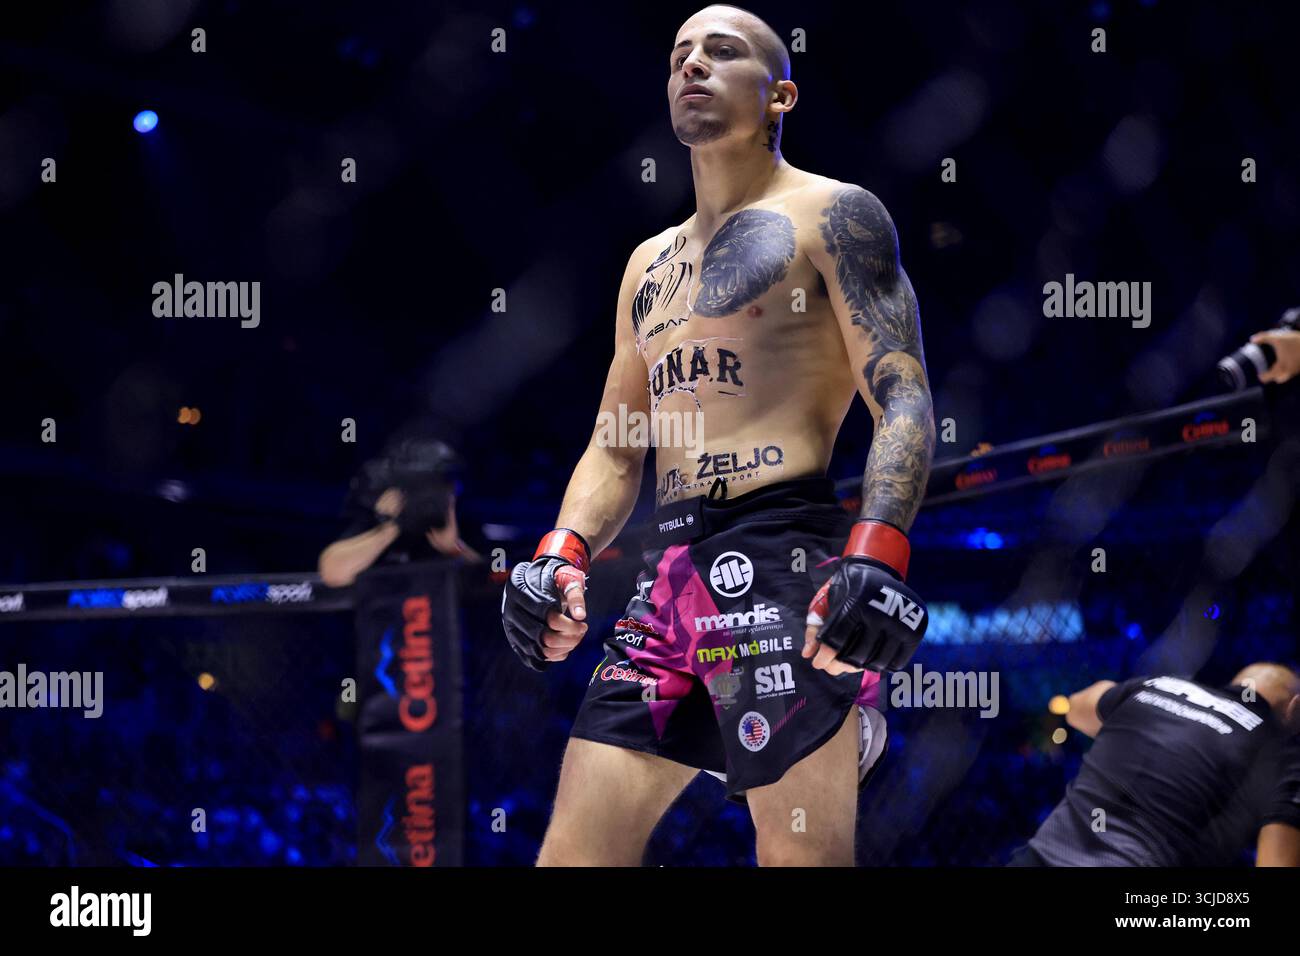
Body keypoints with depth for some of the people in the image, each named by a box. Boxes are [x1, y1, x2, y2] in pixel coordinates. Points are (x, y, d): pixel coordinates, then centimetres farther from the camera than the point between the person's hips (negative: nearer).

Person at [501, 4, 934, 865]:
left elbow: (905, 401, -7)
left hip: (782, 563, -7)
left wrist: (878, 557, -22)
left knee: (803, 854, -13)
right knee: (576, 849, 3)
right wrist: (562, 555, 8)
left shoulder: (832, 215, 3)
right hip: (669, 574, 8)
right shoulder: (650, 263, 25)